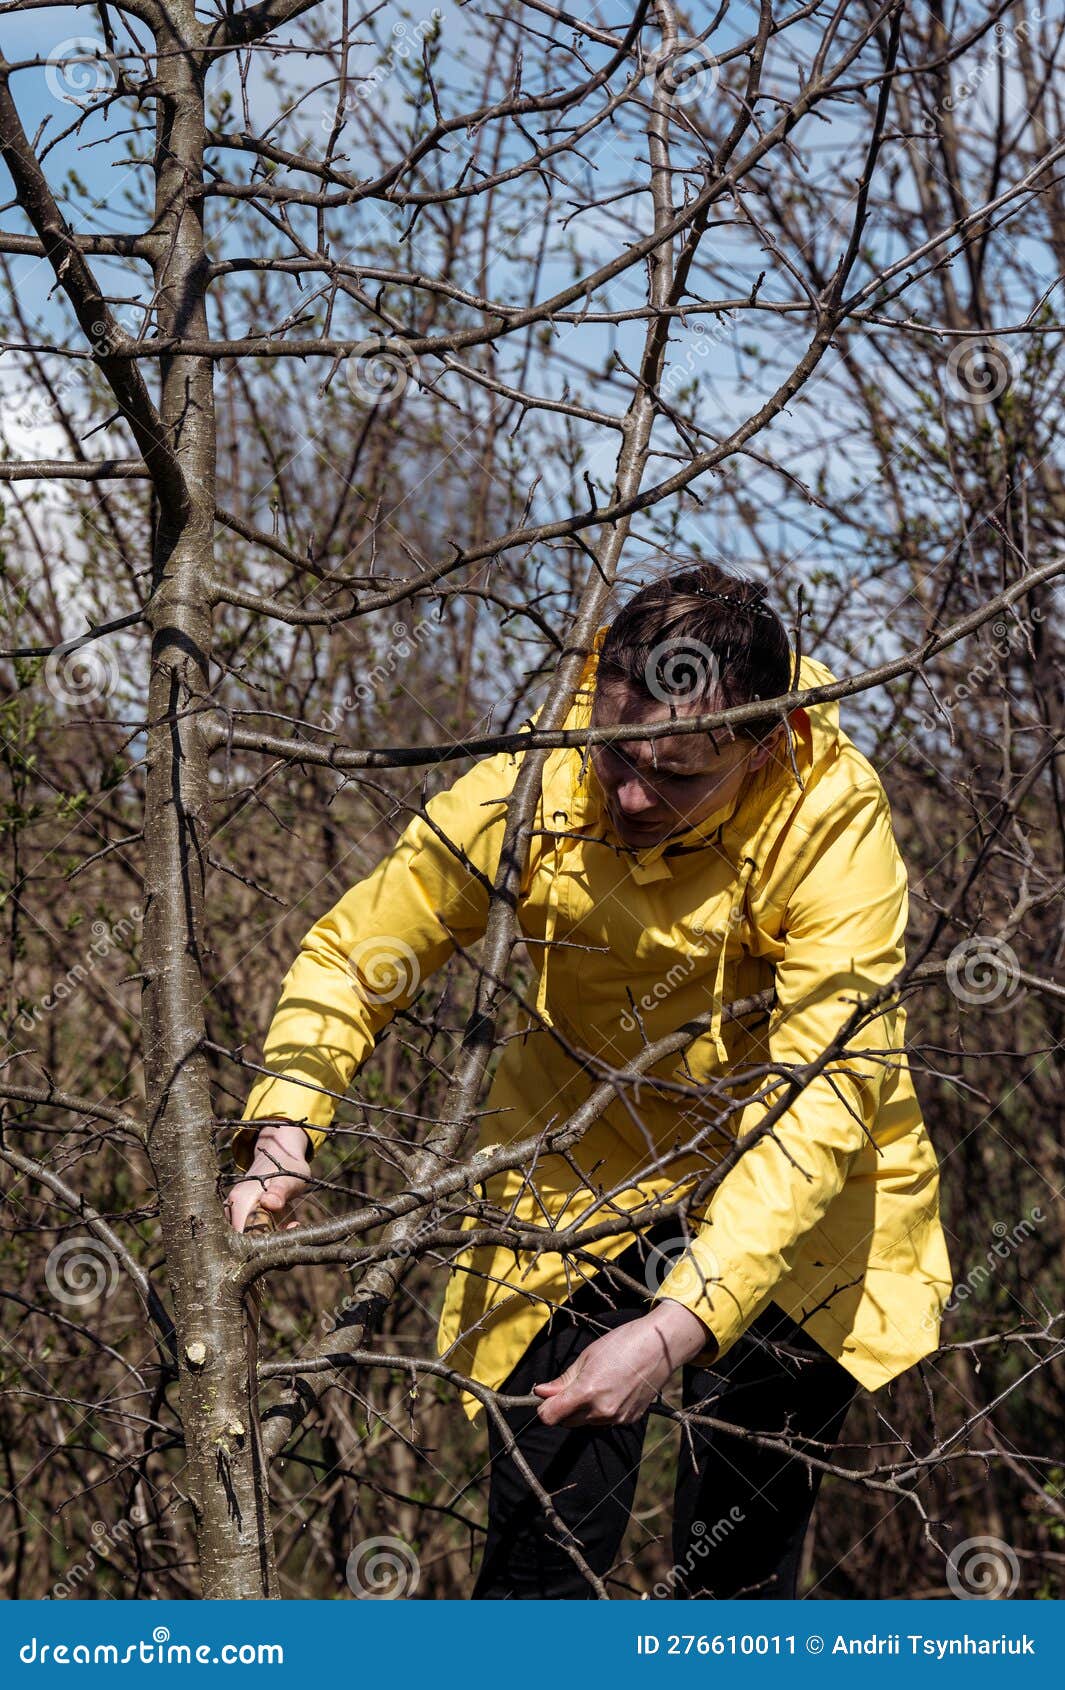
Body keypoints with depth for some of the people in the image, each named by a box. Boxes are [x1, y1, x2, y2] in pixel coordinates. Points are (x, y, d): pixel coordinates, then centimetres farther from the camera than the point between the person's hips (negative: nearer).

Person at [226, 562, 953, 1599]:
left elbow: (825, 1096, -31)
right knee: (542, 1557, -5)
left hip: (791, 1207, -1)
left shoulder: (833, 821, -27)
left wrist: (677, 1326, -40)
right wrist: (282, 1132, -25)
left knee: (738, 1567, -4)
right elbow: (349, 959, -6)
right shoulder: (524, 799, -21)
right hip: (582, 1185, 2)